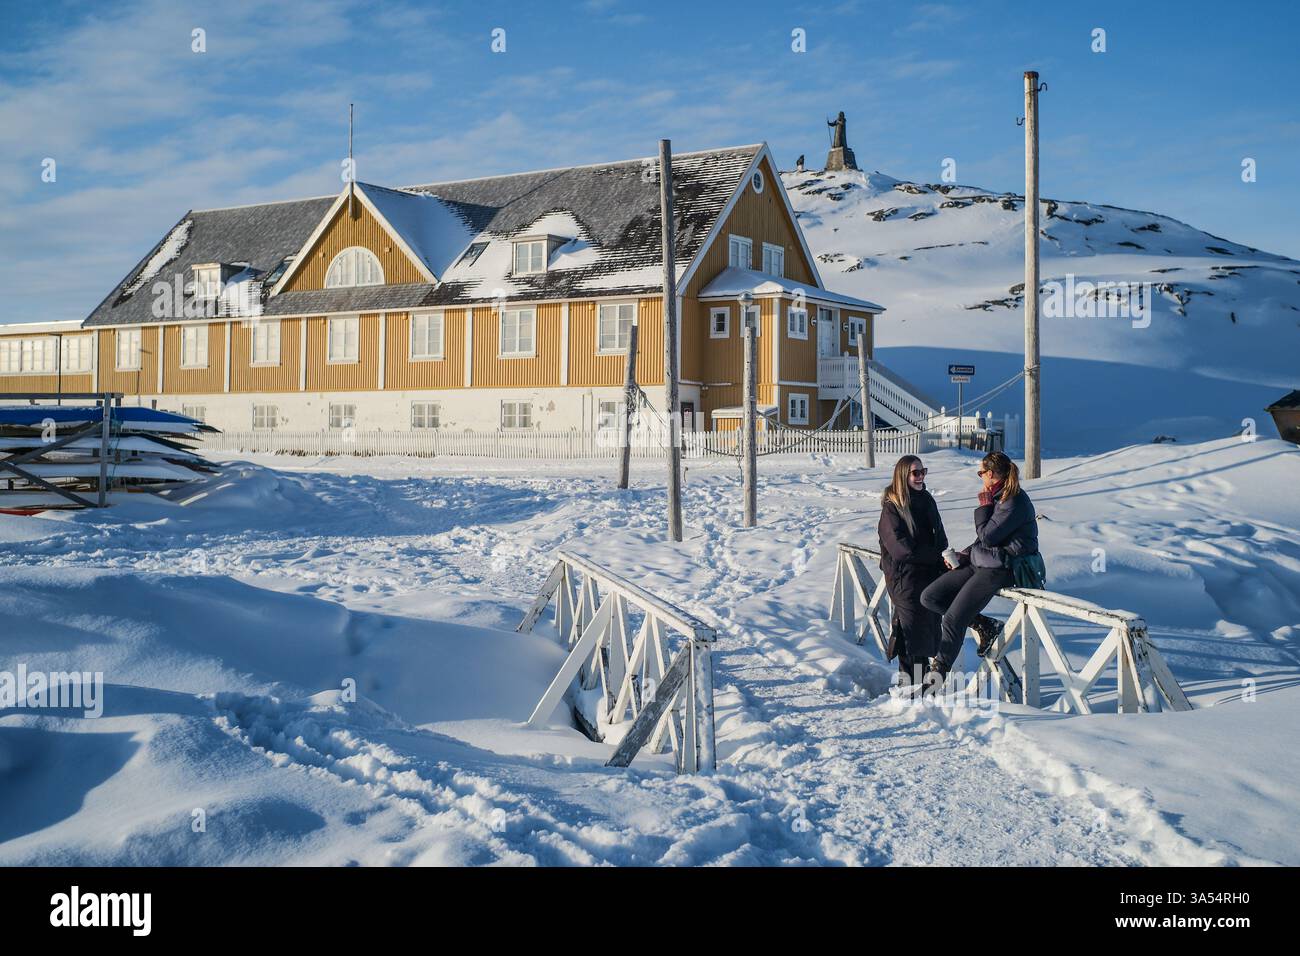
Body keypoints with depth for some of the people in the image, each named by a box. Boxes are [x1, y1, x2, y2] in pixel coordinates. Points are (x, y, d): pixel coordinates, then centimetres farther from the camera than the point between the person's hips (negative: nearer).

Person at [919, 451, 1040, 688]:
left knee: (952, 620, -15)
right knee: (930, 597, 1)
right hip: (981, 562, 10)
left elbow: (987, 536, -19)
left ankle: (938, 672, -3)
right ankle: (986, 626, 5)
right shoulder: (998, 496, 12)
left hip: (1001, 568, -10)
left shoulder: (1015, 502, -18)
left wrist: (984, 506, -8)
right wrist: (964, 555, 6)